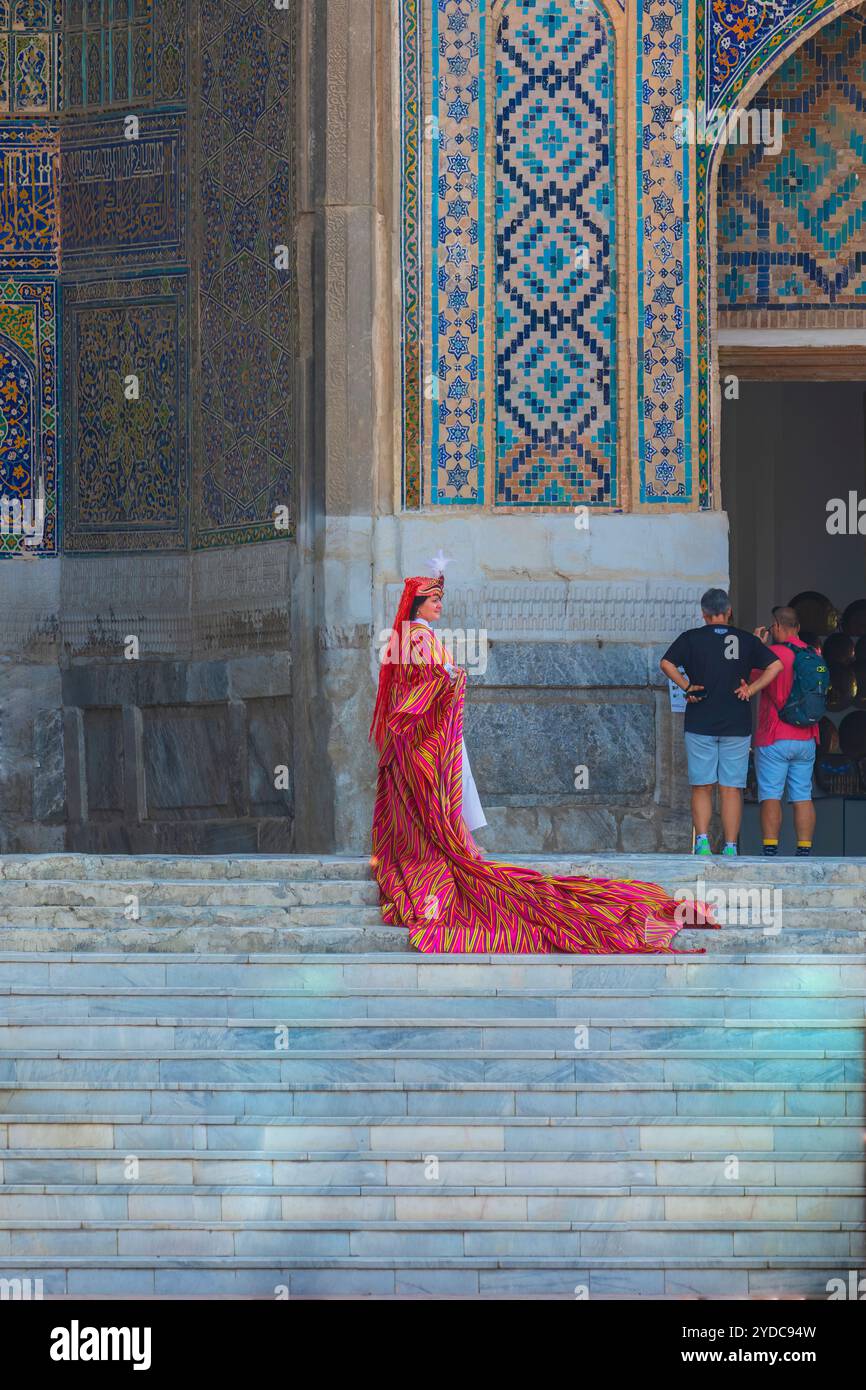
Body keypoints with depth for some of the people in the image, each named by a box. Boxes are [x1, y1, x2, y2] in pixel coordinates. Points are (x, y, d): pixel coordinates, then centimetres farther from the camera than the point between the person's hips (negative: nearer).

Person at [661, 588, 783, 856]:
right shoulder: (746, 640, 5)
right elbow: (775, 665, -3)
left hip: (700, 724, -1)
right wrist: (751, 689, -1)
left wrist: (687, 687, -3)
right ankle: (730, 847, 0)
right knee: (731, 788, 3)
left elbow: (666, 663, -10)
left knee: (701, 787, 5)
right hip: (737, 725, 1)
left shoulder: (692, 638, 2)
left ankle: (702, 841, -10)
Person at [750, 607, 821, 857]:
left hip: (774, 739, -5)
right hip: (806, 740, 5)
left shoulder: (772, 653, -12)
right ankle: (804, 853, 3)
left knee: (771, 797, -4)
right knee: (803, 797, 6)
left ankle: (770, 853, -10)